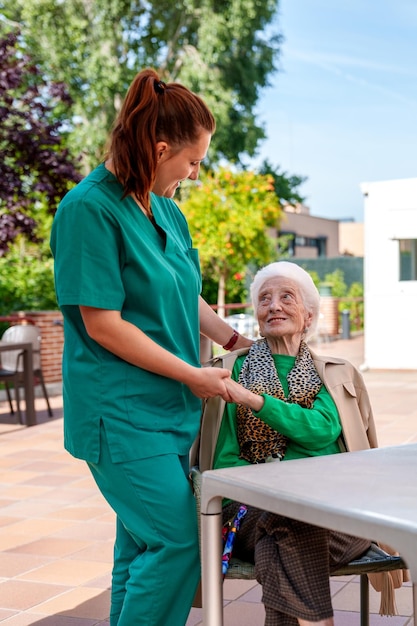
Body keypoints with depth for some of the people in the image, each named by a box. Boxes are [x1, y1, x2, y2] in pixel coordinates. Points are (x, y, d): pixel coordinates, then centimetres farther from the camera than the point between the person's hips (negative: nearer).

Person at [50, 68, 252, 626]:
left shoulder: (165, 210, 10)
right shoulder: (90, 208, -15)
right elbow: (103, 324, -18)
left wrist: (234, 339, 15)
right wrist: (193, 374, -13)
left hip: (167, 407, 8)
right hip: (121, 414, -8)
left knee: (143, 543, 13)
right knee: (178, 542, -8)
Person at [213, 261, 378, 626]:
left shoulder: (337, 374, 14)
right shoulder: (236, 370, 11)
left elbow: (323, 431, -7)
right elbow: (225, 458, 5)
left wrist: (254, 399, -17)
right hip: (259, 510, 0)